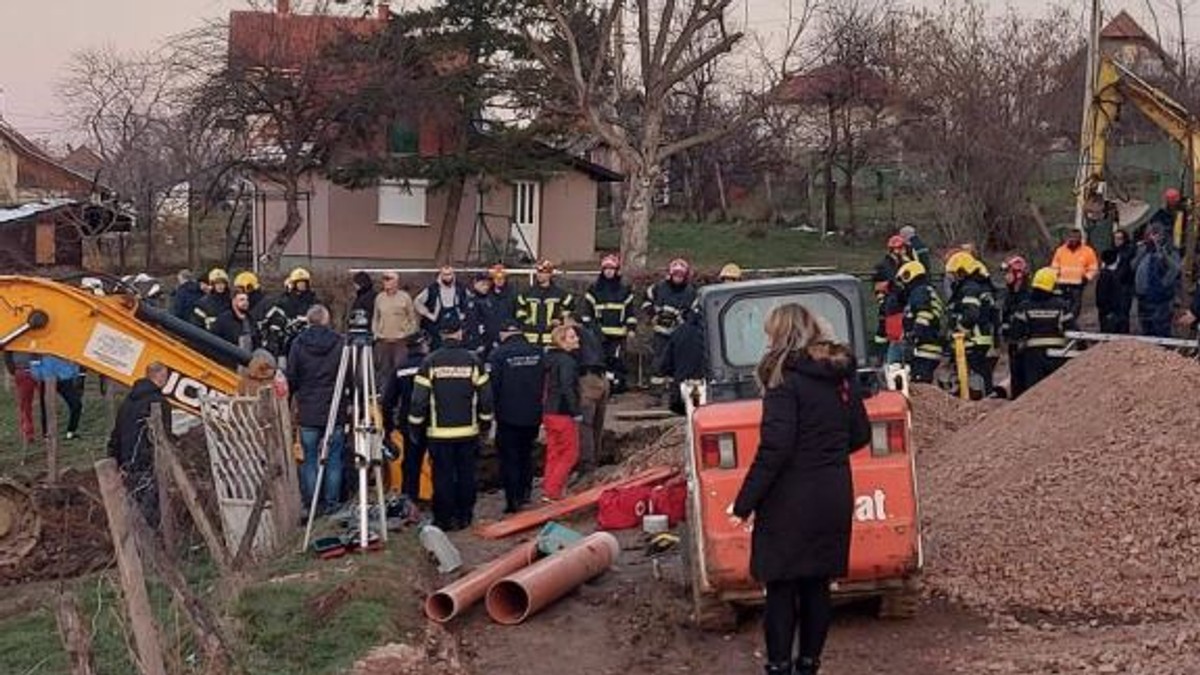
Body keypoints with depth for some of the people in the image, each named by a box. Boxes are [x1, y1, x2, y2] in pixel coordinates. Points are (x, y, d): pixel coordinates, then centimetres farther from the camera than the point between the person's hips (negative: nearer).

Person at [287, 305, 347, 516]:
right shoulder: (340, 343, -4)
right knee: (334, 459, 7)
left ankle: (311, 504, 7)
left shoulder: (298, 344, -4)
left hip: (308, 412, 0)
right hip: (336, 411, 0)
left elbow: (291, 379, -1)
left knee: (310, 459, 6)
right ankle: (331, 502, 8)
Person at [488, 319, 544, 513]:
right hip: (533, 416, 4)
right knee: (526, 454, 21)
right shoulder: (538, 353, 1)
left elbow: (492, 387, -11)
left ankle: (512, 500, 0)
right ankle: (524, 491, 22)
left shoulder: (498, 354, -11)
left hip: (508, 417, -4)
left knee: (509, 458, 3)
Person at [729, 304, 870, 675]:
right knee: (817, 585, 14)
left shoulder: (785, 377, -15)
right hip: (834, 497, 7)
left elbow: (774, 448, -20)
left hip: (791, 499, -7)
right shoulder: (842, 374, 6)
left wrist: (744, 503, -15)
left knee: (781, 587, 2)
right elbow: (861, 434, 14)